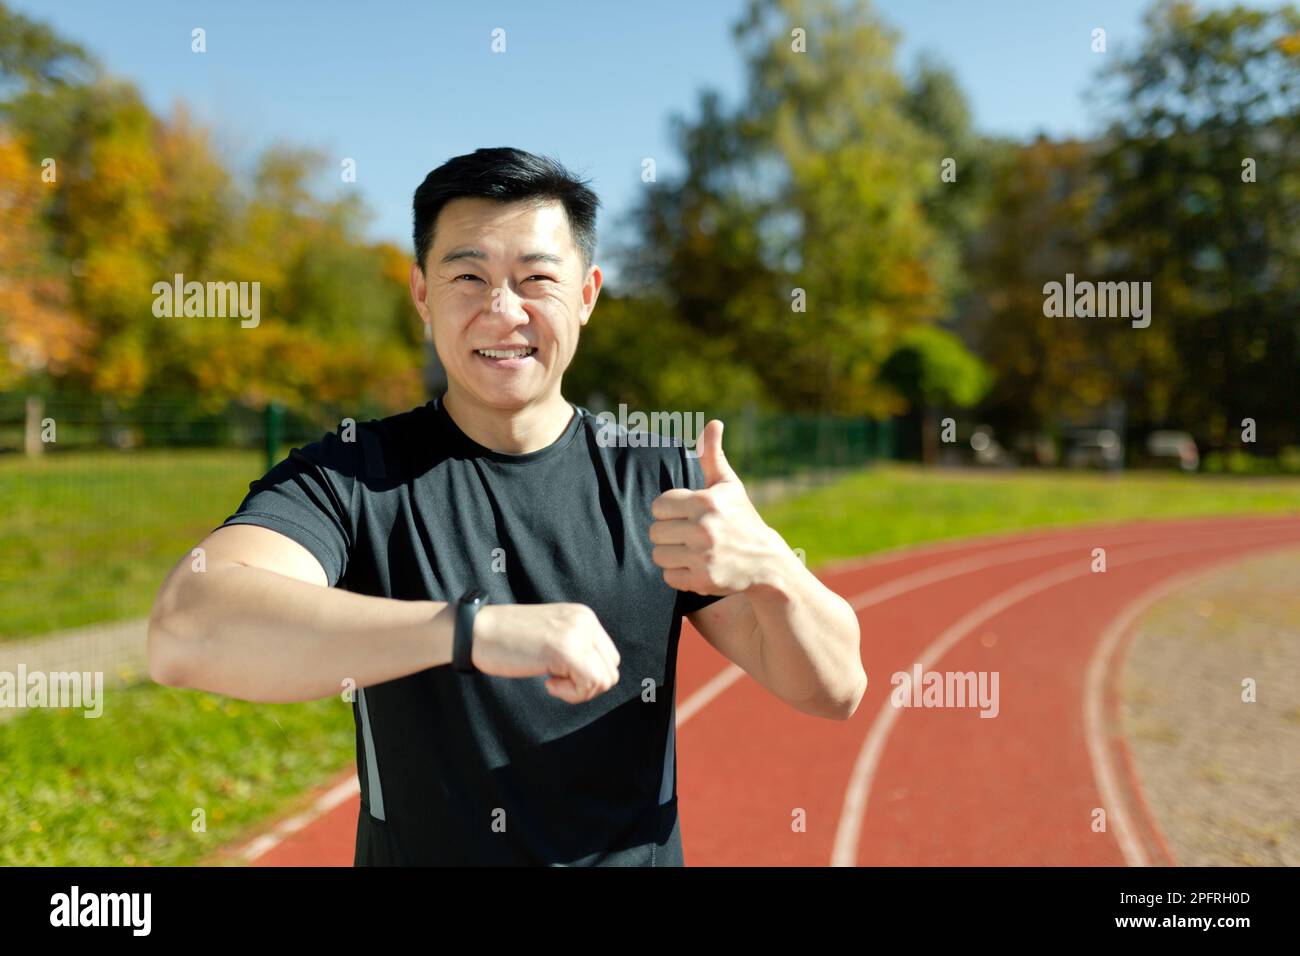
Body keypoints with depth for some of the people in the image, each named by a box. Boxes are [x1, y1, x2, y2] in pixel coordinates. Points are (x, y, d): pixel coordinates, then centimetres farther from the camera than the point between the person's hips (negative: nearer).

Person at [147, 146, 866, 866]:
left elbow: (834, 691, -12)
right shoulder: (349, 476, -13)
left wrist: (765, 564, -33)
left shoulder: (661, 479, -7)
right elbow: (183, 633, -31)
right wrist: (476, 627, -42)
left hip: (633, 851, 2)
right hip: (411, 847, -1)